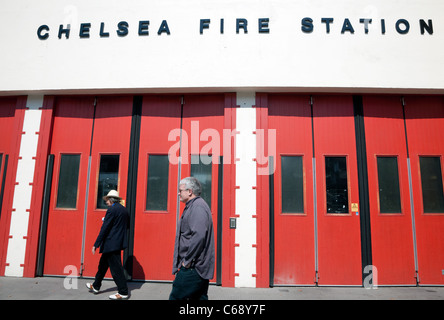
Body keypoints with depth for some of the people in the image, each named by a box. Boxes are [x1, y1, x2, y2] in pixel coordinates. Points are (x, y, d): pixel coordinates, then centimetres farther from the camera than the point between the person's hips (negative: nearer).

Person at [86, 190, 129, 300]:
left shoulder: (112, 210, -15)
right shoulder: (124, 210, 10)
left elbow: (104, 228, -17)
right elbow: (126, 226, 17)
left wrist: (96, 244, -14)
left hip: (112, 243, -9)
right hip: (119, 242, 9)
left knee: (115, 267, -2)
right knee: (103, 263, 22)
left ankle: (123, 292, 5)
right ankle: (96, 286, 35)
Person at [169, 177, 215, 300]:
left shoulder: (197, 207, -16)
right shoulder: (192, 206, 17)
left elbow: (198, 236, -26)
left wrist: (187, 260, -19)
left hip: (193, 267, -10)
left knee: (176, 297, -2)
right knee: (199, 297, 14)